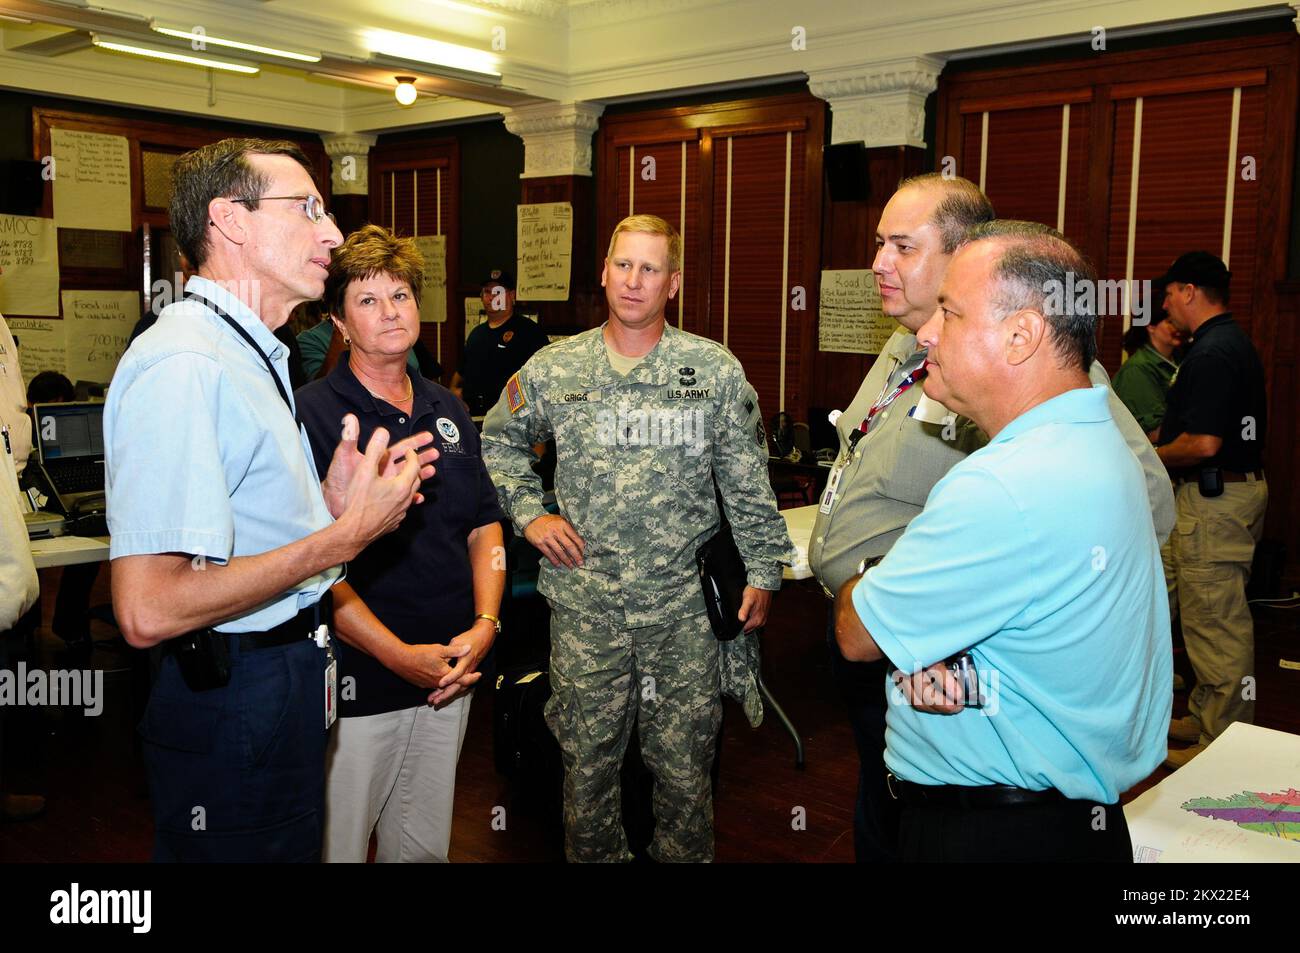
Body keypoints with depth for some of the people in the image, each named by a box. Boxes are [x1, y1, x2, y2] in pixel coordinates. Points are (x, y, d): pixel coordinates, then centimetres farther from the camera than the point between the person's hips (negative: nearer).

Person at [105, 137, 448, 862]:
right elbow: (149, 611, -28)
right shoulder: (183, 365, -21)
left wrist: (329, 500, -2)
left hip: (290, 684, 10)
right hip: (233, 712, -10)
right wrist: (344, 534, -22)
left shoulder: (252, 355, 12)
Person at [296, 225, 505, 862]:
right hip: (355, 683, -5)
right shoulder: (312, 414, -12)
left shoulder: (447, 410, 8)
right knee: (337, 844, 10)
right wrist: (401, 657, -19)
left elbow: (485, 527, 12)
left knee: (424, 844, 20)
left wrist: (485, 626, -2)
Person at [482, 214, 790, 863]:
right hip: (584, 606, 1)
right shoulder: (553, 369, 3)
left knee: (685, 762, 10)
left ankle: (684, 855, 32)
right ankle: (594, 856, 34)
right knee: (588, 759, 12)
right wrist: (529, 513, 5)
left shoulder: (717, 370, 0)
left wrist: (763, 570, 3)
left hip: (683, 607, -1)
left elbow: (748, 484, 3)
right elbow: (498, 442, 17)